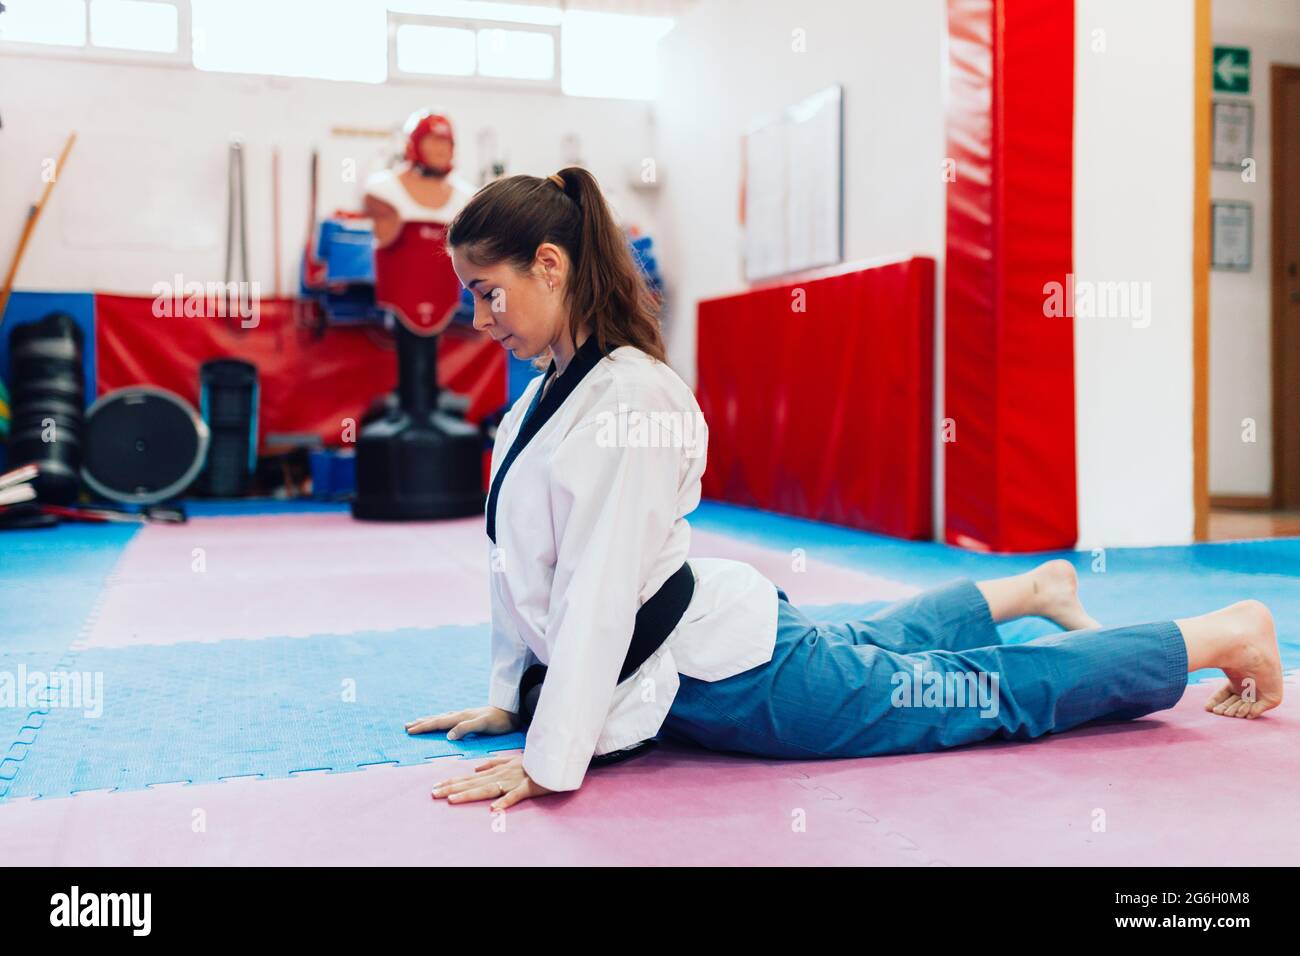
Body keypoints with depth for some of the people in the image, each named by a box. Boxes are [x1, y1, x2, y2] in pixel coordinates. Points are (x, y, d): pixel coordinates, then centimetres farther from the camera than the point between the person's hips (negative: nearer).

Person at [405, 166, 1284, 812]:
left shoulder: (629, 399, -27)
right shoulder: (544, 397, 3)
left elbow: (600, 596, -29)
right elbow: (521, 563, 9)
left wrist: (548, 762, -26)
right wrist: (508, 701, 10)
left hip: (742, 685, -9)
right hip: (703, 664, 9)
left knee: (996, 693, 5)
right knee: (873, 650, 33)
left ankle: (1228, 632, 22)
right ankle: (1035, 587, 56)